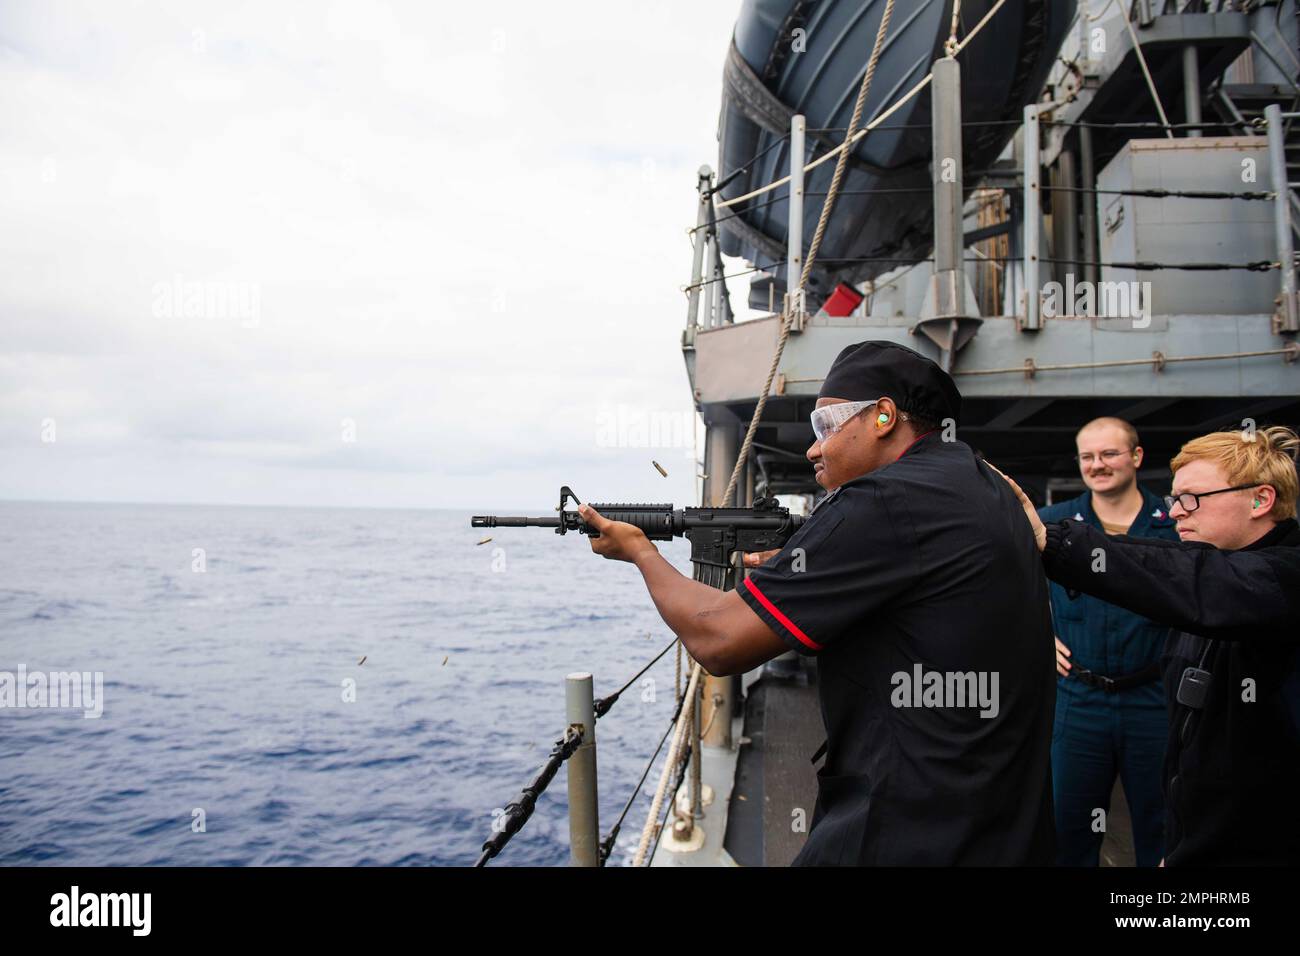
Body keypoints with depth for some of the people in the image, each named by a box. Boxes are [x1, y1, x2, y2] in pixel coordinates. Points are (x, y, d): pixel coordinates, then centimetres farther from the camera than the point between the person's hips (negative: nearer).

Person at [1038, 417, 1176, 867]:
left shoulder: (1176, 524, -2)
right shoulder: (1050, 522, 2)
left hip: (1155, 699, -1)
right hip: (1079, 699, 1)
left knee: (1160, 830, 12)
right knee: (1070, 830, 11)